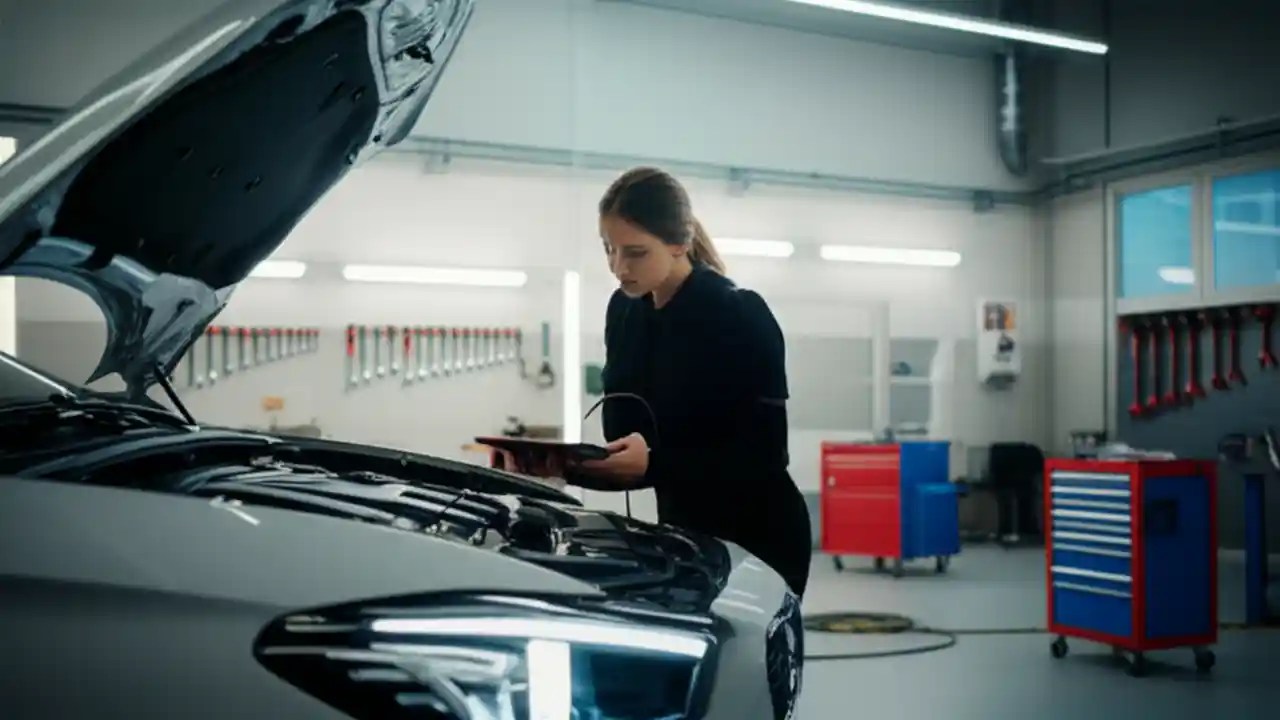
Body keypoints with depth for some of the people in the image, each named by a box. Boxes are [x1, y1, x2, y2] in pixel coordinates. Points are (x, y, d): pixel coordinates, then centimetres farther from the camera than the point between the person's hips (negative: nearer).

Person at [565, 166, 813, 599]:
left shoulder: (742, 318, -18)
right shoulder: (625, 312, 2)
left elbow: (762, 457, -20)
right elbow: (625, 437, 6)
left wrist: (654, 464, -32)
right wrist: (569, 465, -15)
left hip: (757, 540, -6)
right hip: (680, 531, 6)